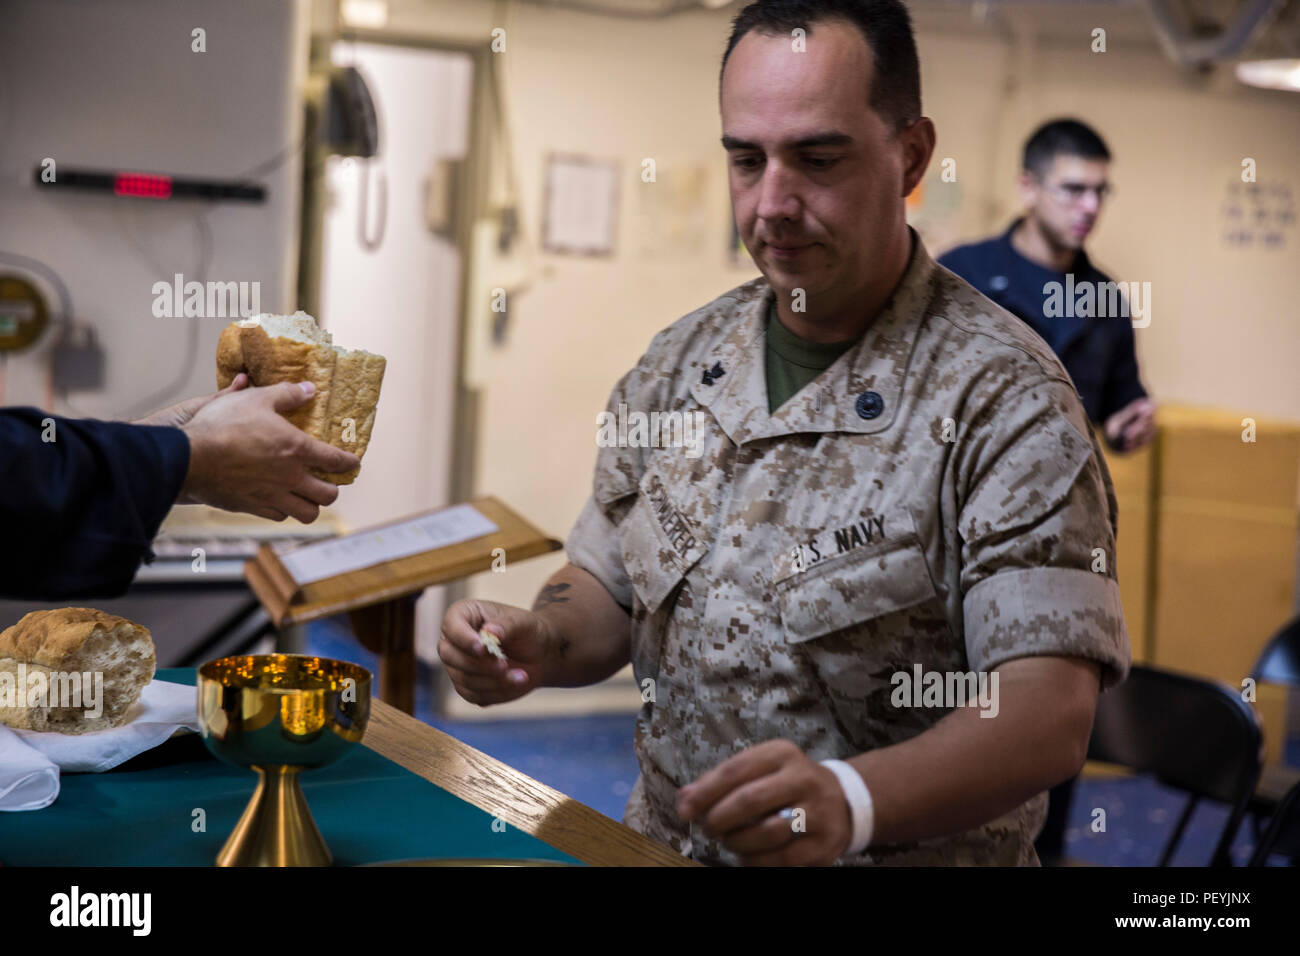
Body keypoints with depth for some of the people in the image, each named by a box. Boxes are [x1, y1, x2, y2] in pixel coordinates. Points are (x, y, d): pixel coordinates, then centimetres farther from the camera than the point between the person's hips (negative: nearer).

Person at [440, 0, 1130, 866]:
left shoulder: (1002, 398, -13)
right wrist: (541, 643, -7)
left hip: (905, 856, -3)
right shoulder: (681, 362, 7)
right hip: (661, 845, 4)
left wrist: (850, 799, -36)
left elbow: (1050, 709, -20)